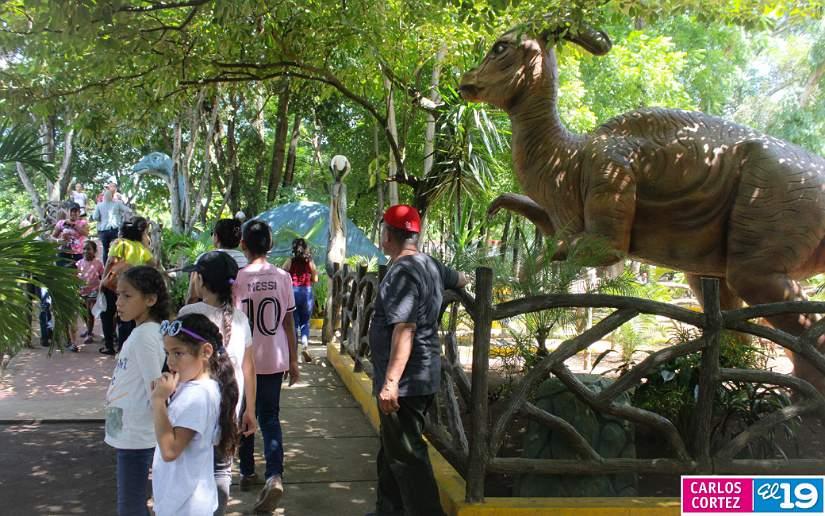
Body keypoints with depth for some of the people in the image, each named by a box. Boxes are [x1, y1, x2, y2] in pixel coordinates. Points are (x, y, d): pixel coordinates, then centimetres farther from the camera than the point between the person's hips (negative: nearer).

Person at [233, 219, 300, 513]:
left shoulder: (237, 278, -9)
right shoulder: (282, 277, -1)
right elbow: (288, 323, 2)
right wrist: (293, 361, 11)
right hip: (274, 360, 2)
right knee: (270, 418, 8)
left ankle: (247, 473, 26)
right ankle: (274, 476, -10)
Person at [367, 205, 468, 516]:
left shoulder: (402, 272, -20)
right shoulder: (430, 265, 9)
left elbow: (404, 330, -28)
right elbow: (459, 279, 31)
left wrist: (390, 382, -31)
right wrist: (464, 278, 55)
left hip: (404, 382, -10)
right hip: (423, 377, 10)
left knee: (405, 456, -5)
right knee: (392, 449, 20)